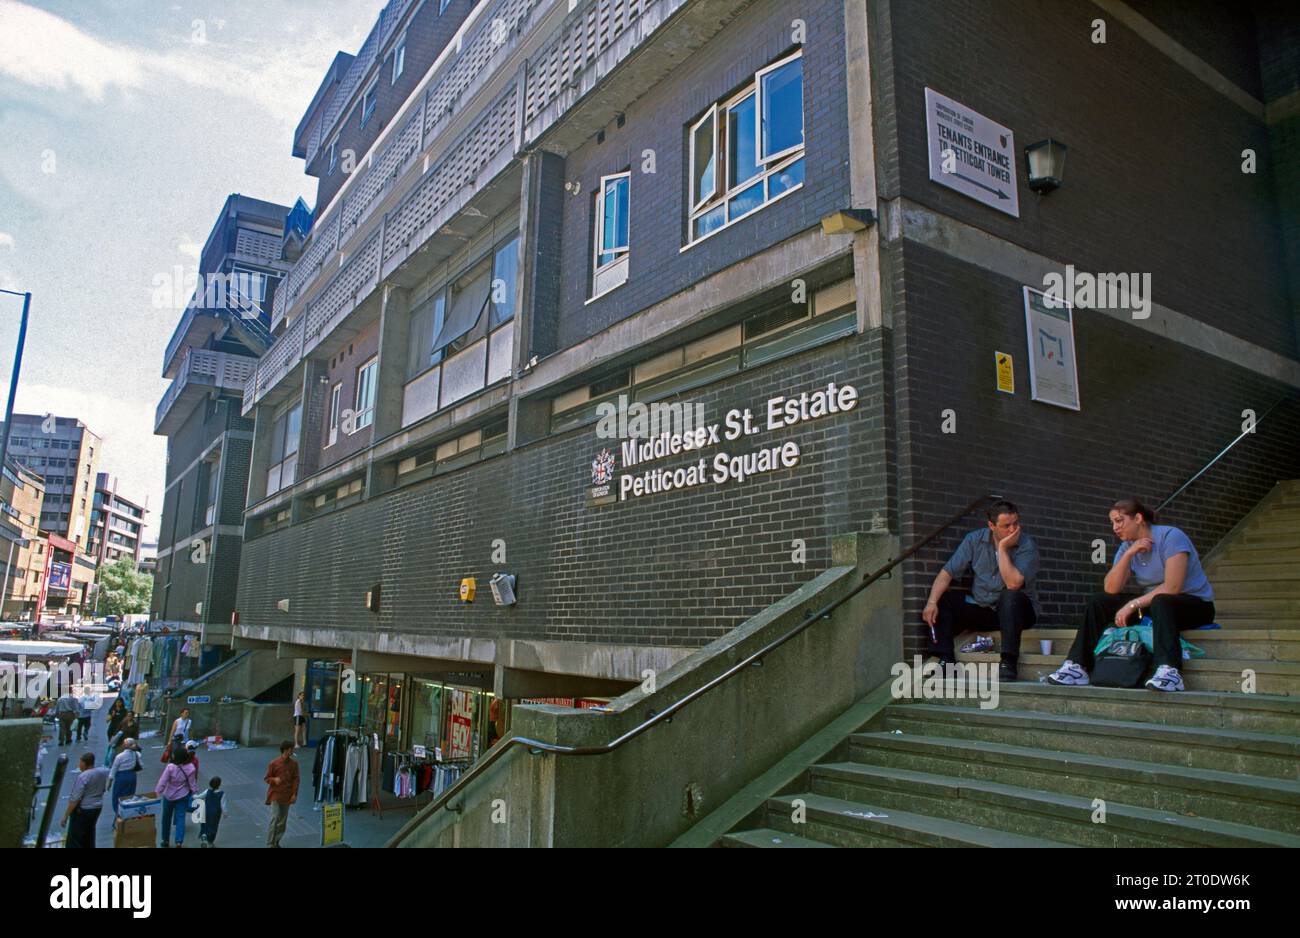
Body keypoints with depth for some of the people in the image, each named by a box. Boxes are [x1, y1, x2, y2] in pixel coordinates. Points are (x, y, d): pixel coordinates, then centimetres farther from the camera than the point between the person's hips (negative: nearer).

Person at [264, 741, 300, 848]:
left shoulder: (294, 763, 0)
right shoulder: (274, 763, -10)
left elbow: (296, 779, 4)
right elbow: (267, 778, -2)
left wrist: (294, 794, -3)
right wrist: (274, 779, -24)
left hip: (287, 796, 4)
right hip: (275, 795, -4)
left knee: (283, 820, 8)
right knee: (275, 818, -12)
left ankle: (276, 841, 21)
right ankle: (270, 843, -3)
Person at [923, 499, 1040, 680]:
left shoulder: (1027, 545, -13)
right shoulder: (975, 540, -3)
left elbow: (1013, 584, -28)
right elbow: (948, 572, -7)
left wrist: (1003, 548, -24)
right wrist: (931, 602, -22)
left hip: (1015, 610, -4)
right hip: (980, 610, 4)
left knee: (1011, 596, -36)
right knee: (942, 601, -15)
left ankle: (1008, 663, -34)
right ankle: (946, 660, -20)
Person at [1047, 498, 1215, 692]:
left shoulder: (1170, 536, -14)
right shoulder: (1127, 547, 5)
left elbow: (1172, 587, -25)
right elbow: (1111, 589, -8)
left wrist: (1133, 605, -22)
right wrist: (1129, 554, -15)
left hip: (1195, 604, -7)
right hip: (1152, 605, 7)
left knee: (1161, 601, -38)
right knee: (1099, 603, -6)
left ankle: (1169, 672, -52)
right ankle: (1077, 667, -13)